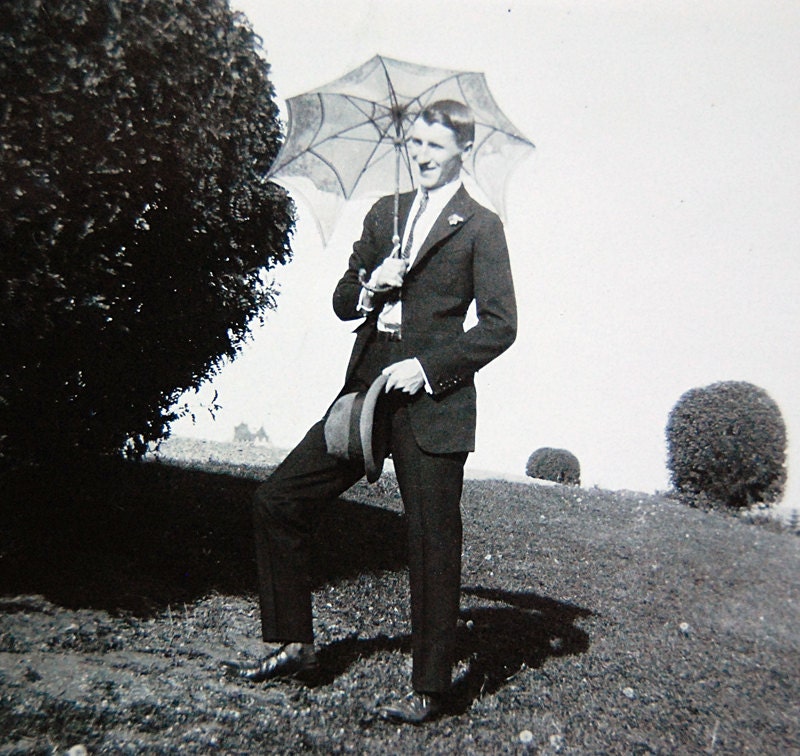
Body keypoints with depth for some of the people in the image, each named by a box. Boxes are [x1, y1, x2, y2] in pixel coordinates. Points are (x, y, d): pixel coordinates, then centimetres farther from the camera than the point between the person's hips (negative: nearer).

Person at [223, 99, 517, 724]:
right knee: (277, 501, 5)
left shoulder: (480, 227, 0)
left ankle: (429, 690, 20)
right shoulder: (384, 214, 17)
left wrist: (427, 367, -15)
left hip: (432, 404, -6)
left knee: (433, 545, 1)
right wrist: (369, 286, -6)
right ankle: (295, 646, 21)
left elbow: (500, 325, -6)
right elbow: (343, 303, 16)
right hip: (366, 392, 6)